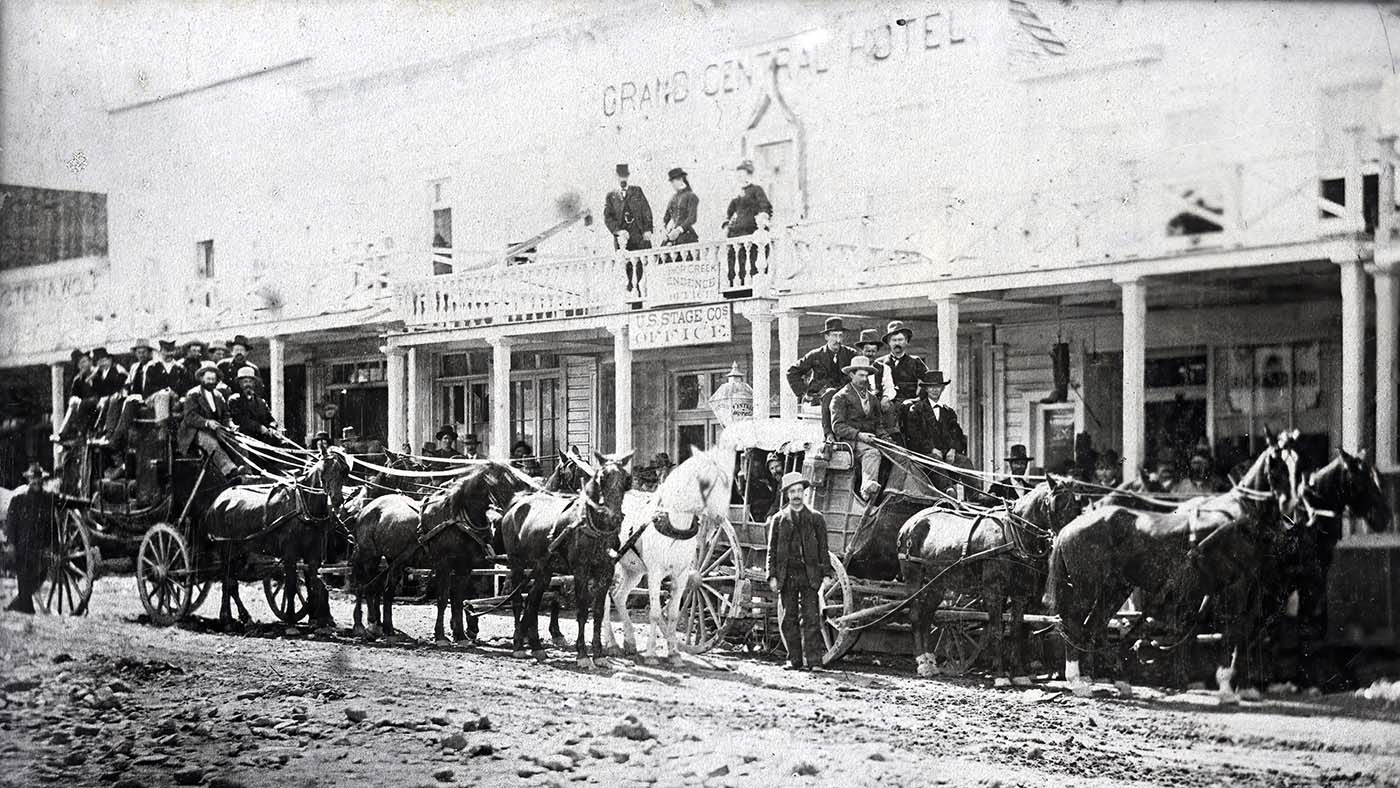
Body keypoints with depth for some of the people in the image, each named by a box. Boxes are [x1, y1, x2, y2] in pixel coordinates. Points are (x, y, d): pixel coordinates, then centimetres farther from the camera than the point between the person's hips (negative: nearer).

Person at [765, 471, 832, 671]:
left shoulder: (816, 519, 9)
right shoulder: (778, 519, 10)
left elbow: (823, 549, 9)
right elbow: (772, 550, 10)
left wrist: (826, 574, 1)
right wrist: (772, 575, 1)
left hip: (809, 574, -1)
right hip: (786, 575, 1)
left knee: (810, 618, -7)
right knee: (788, 620, 2)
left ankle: (814, 660, -6)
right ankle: (794, 659, 9)